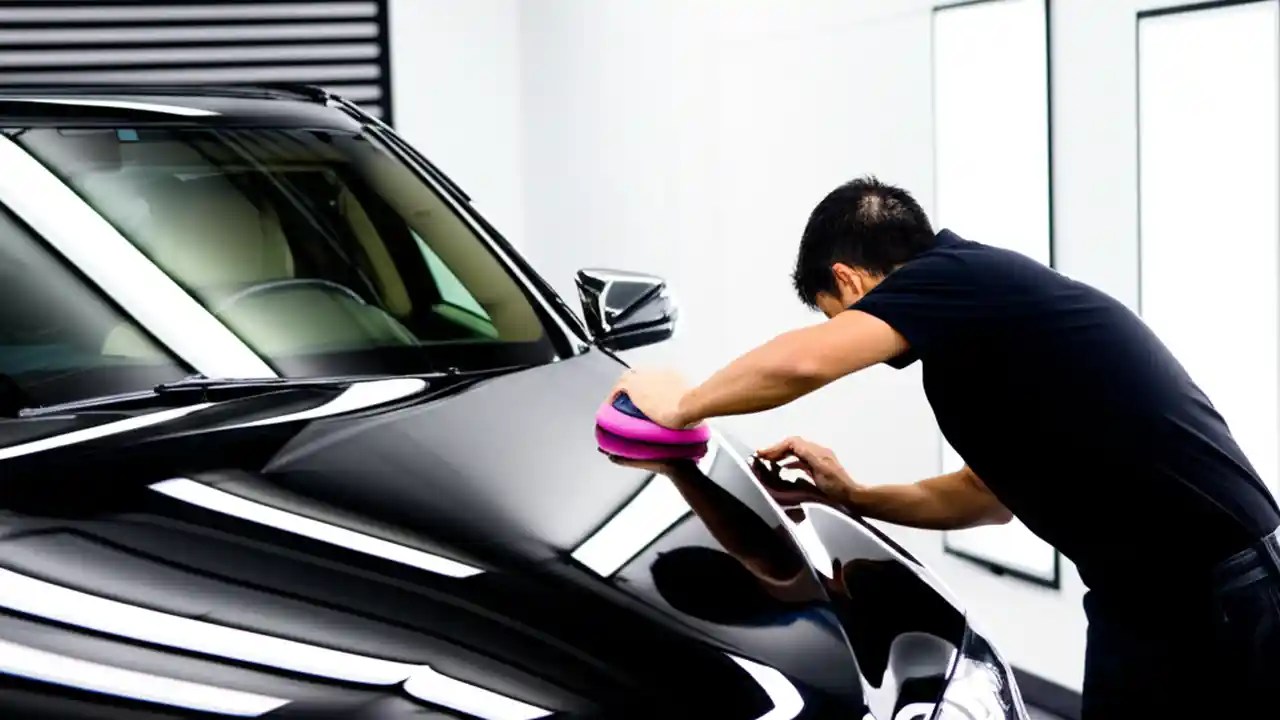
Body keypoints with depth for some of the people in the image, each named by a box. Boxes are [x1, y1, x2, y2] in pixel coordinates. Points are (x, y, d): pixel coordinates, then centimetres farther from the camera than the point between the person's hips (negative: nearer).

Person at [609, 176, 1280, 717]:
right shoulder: (978, 312, 17)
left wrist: (681, 404, -9)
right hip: (1137, 601, 9)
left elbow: (803, 361, -27)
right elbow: (987, 494, 30)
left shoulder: (959, 272, -11)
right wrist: (852, 496, 23)